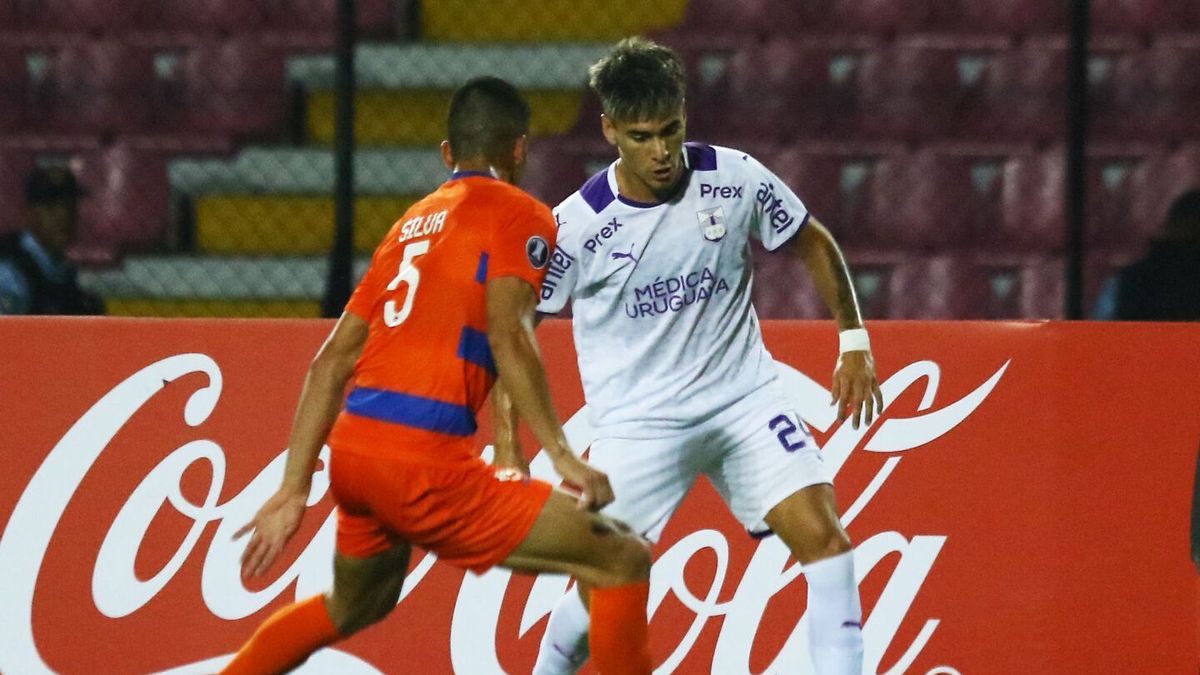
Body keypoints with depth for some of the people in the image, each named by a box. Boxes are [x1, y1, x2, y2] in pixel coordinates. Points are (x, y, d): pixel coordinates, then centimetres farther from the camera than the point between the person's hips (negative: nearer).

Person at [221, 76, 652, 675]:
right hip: (424, 458, -8)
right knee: (624, 563, -3)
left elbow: (331, 363, 19)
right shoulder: (521, 216, 2)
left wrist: (294, 490, 19)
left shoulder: (412, 223, 23)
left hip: (352, 447, 8)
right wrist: (563, 457, -17)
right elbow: (507, 336, -15)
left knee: (353, 607, 35)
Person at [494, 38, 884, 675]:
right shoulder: (576, 226, -15)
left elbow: (814, 244, 10)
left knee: (821, 532, -15)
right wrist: (508, 450, -11)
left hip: (743, 395, 2)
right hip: (637, 422, -2)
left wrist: (854, 344, 7)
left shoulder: (735, 179, -9)